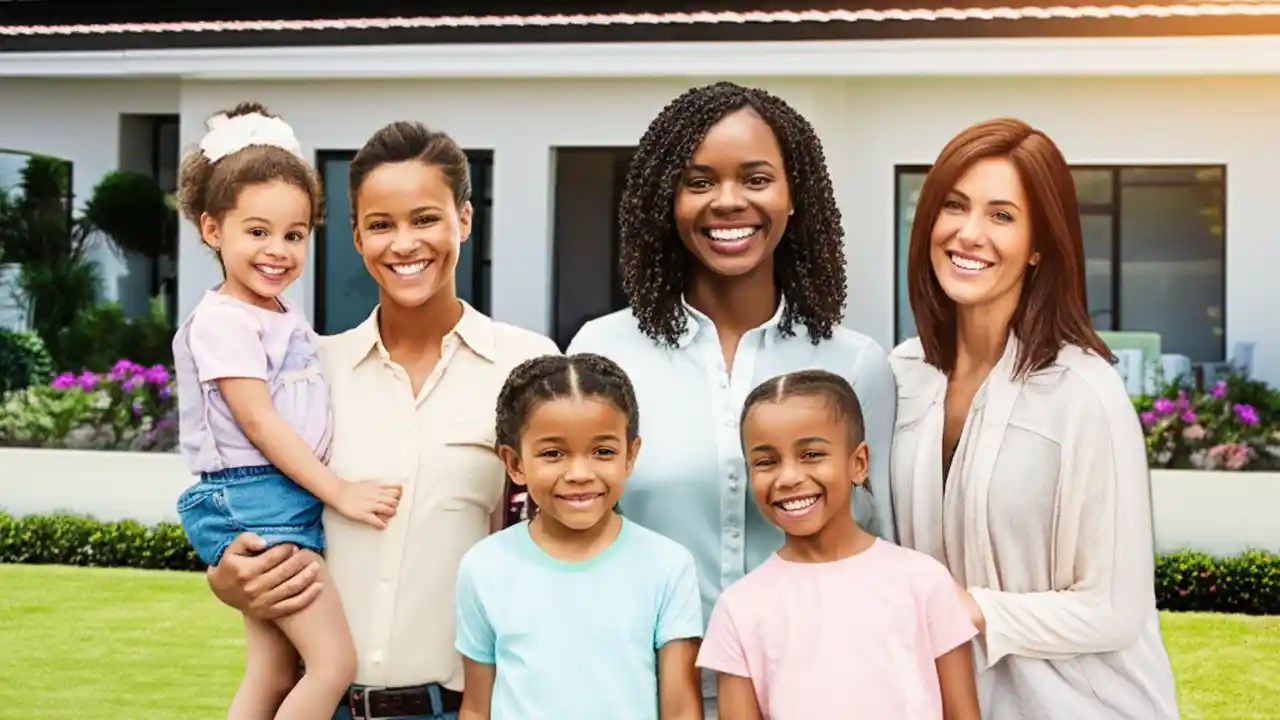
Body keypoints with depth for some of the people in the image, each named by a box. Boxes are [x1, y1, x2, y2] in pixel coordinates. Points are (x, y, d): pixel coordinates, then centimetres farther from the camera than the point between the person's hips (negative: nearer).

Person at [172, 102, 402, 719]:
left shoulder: (287, 318, 16)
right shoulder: (223, 321, -11)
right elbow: (258, 421, -16)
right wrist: (339, 491, -18)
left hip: (297, 500, 9)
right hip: (253, 501, -9)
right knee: (337, 662, -13)